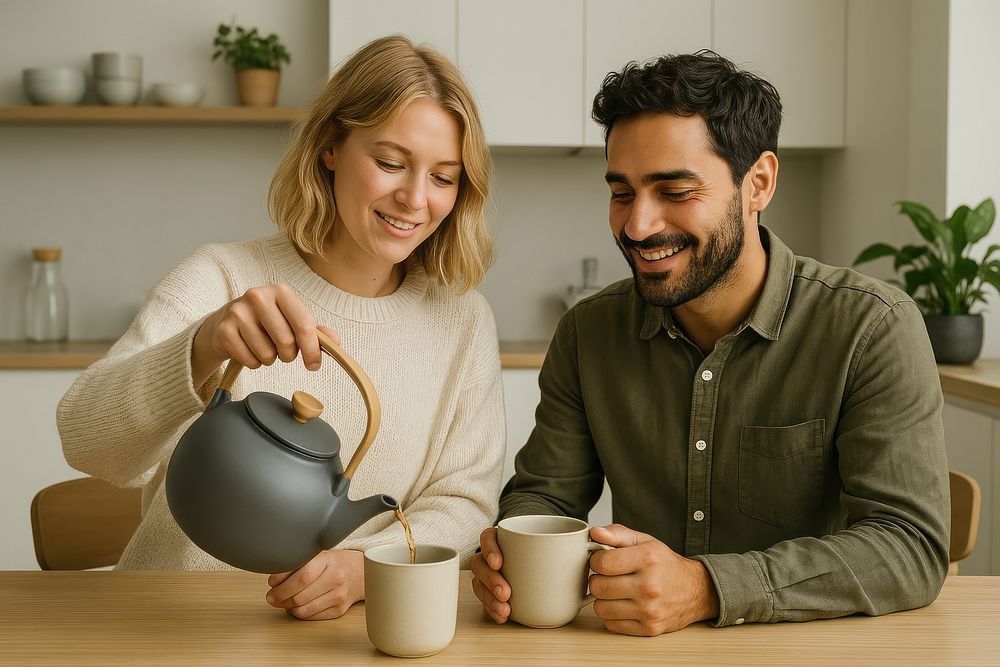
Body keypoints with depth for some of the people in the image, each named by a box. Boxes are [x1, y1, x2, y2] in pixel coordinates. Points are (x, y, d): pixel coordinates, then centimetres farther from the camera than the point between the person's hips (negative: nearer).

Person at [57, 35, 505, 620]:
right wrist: (205, 348, -33)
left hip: (353, 638, 1)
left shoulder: (463, 320, 4)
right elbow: (87, 442, -14)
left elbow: (464, 500, 2)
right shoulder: (220, 280, -3)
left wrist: (362, 568, -17)